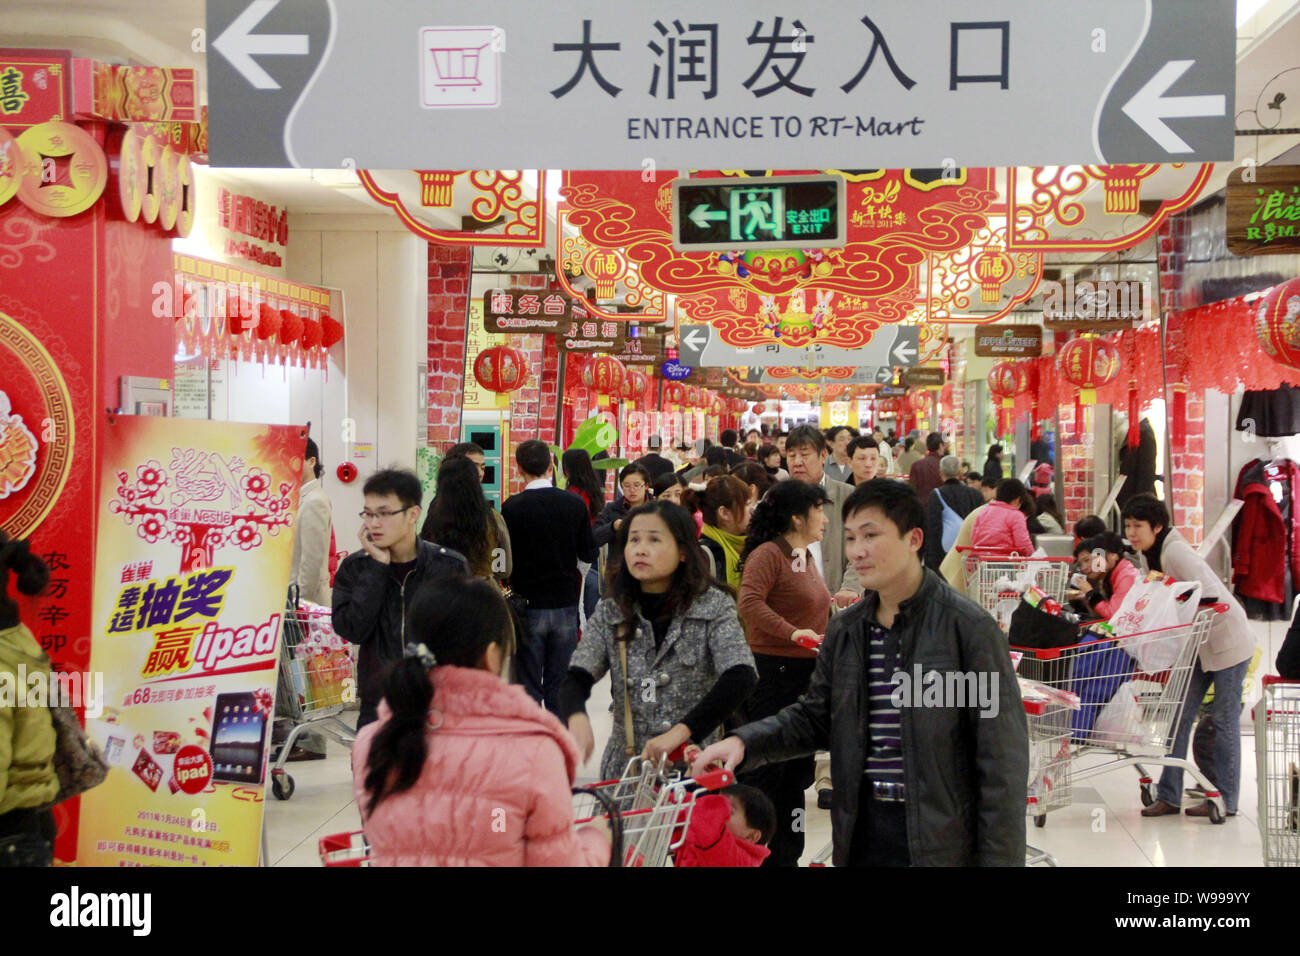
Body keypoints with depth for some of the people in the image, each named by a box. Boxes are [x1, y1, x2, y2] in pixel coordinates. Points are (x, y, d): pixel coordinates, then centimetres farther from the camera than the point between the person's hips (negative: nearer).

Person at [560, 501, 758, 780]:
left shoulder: (713, 608, -2)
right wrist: (577, 718, -26)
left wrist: (681, 731, -25)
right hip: (624, 770, 2)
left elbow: (741, 677, -15)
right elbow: (577, 677, -3)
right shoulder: (609, 613, 8)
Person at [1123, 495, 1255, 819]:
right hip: (1199, 643, 8)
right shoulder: (1149, 556, 3)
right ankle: (1169, 795, 6)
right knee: (1179, 715, 3)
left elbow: (1209, 596, -30)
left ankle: (1225, 799, 8)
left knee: (1224, 719, 0)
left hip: (1227, 640, -8)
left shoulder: (1175, 552, -24)